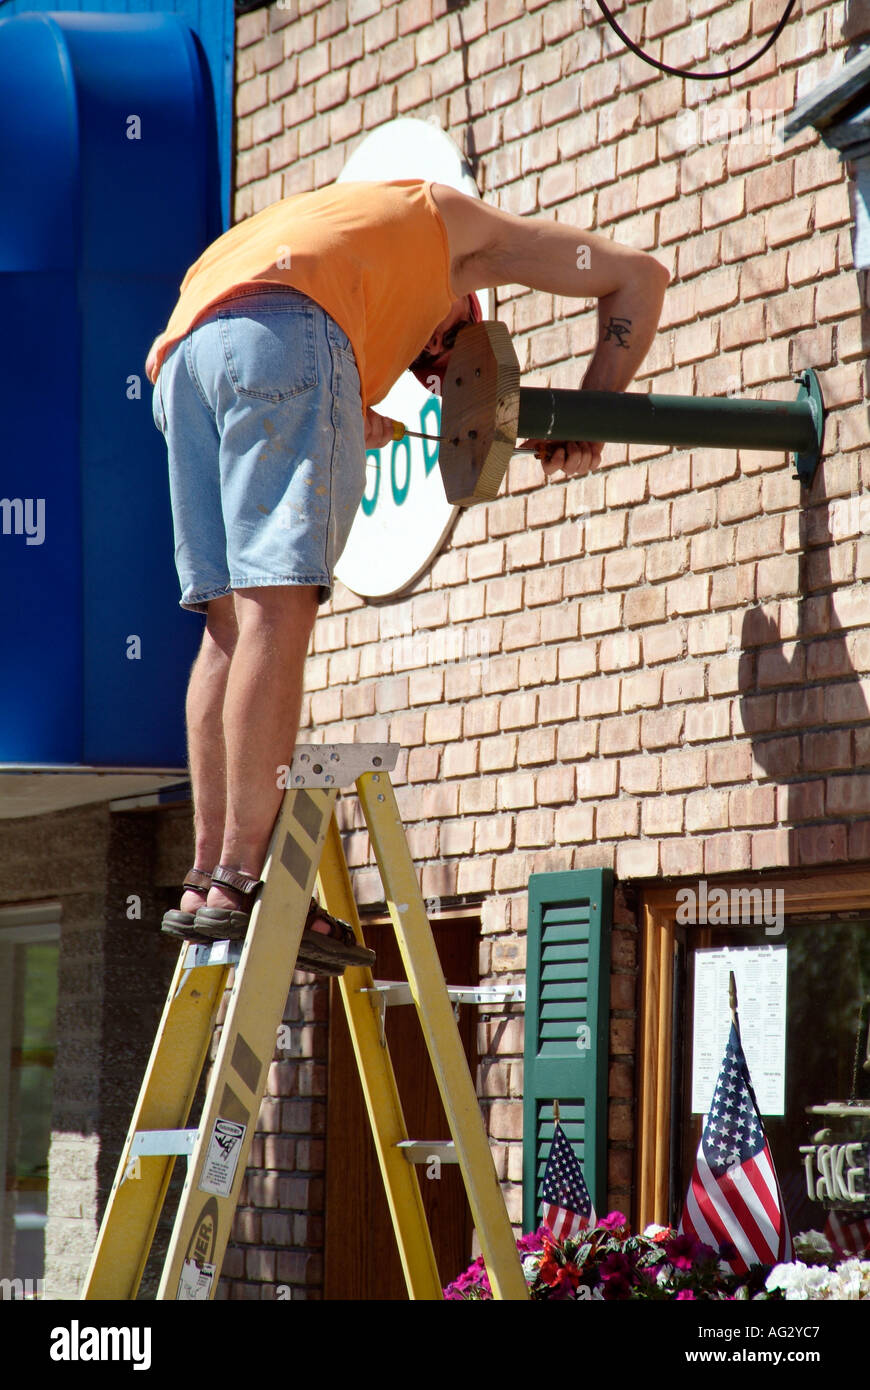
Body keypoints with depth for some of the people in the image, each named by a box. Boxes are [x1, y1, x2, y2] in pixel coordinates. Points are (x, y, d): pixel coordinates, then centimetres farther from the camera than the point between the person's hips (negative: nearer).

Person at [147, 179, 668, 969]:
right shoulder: (455, 223, 32)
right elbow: (639, 277, 31)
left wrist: (347, 421, 23)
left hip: (184, 353, 6)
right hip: (286, 332, -6)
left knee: (232, 621, 6)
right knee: (278, 607, -13)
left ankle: (208, 879, -2)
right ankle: (243, 880, -22)